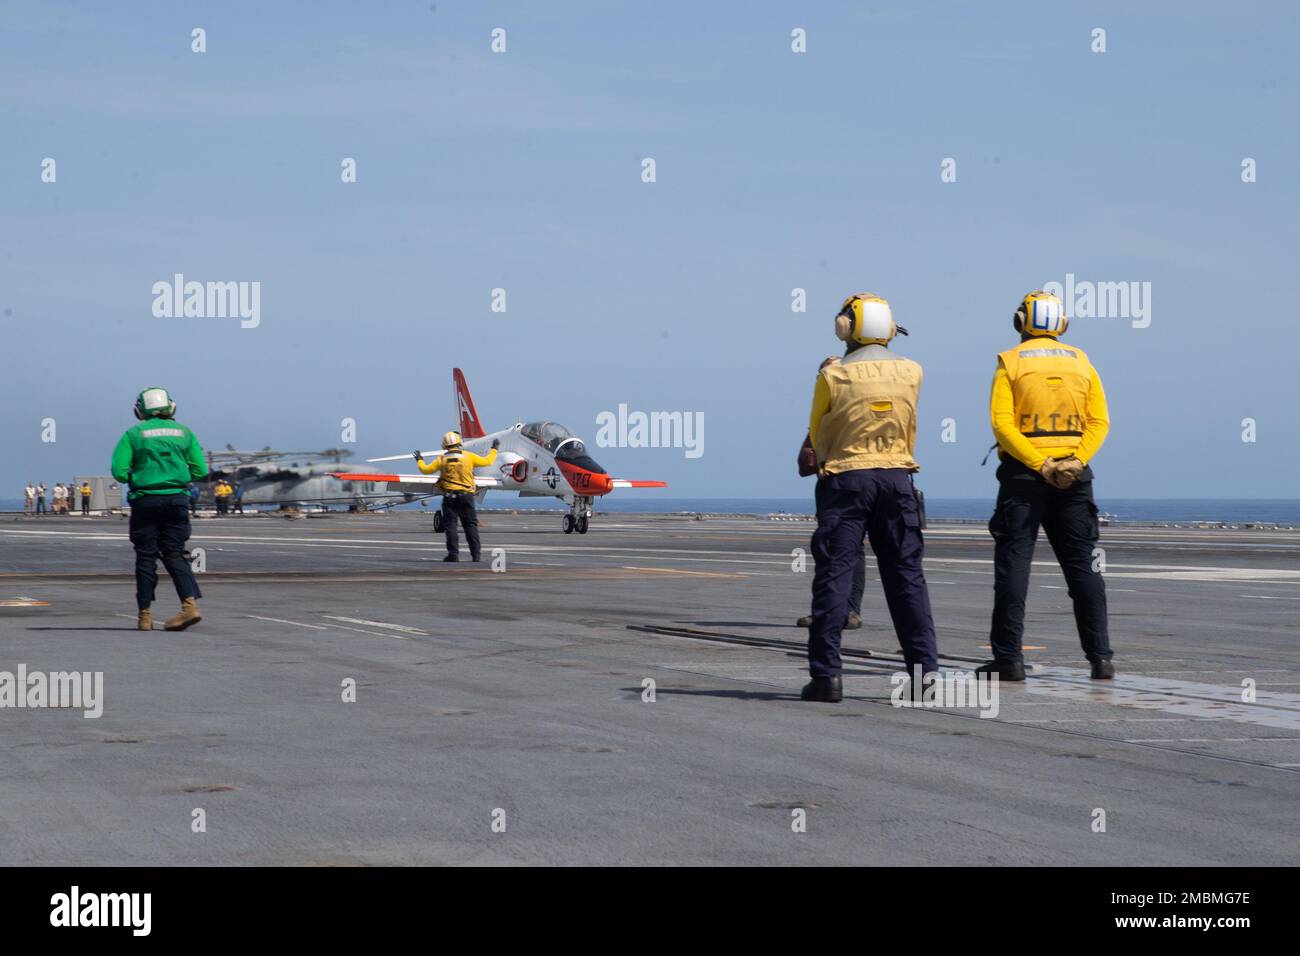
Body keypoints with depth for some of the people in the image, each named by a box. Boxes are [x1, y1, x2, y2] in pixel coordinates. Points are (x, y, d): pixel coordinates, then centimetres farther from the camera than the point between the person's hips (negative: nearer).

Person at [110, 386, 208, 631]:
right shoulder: (184, 433, 6)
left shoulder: (133, 435, -1)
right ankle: (190, 603, -11)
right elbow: (200, 471, 3)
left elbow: (119, 471, -8)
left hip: (145, 499, -2)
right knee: (175, 554, 8)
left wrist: (134, 477, 12)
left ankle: (145, 615, 7)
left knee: (146, 558, 5)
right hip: (176, 499, 2)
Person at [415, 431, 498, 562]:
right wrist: (494, 449, 23)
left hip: (449, 496, -1)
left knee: (450, 525, 2)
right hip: (466, 495, 1)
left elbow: (426, 469, 8)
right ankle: (475, 555, 1)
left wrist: (419, 460, 29)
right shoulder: (468, 456, -1)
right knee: (471, 525, 5)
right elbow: (487, 461, 6)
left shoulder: (442, 459, 0)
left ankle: (453, 554, -5)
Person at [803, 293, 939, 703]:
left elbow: (817, 435, 4)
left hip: (845, 479, -3)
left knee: (833, 574, 1)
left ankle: (826, 673, -3)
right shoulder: (911, 373, 1)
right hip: (897, 477, 3)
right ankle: (924, 666, 6)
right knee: (905, 573, 8)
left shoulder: (833, 376, -8)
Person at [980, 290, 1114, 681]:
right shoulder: (1081, 363, 9)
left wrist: (1040, 465, -14)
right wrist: (1076, 461, -10)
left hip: (1023, 473, -3)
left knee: (1013, 564, 0)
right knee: (1082, 567, 8)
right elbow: (1100, 420, -1)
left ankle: (1008, 658, -3)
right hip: (1074, 476, 3)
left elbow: (1002, 423, -12)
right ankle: (1101, 657, 5)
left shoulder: (1010, 363, 0)